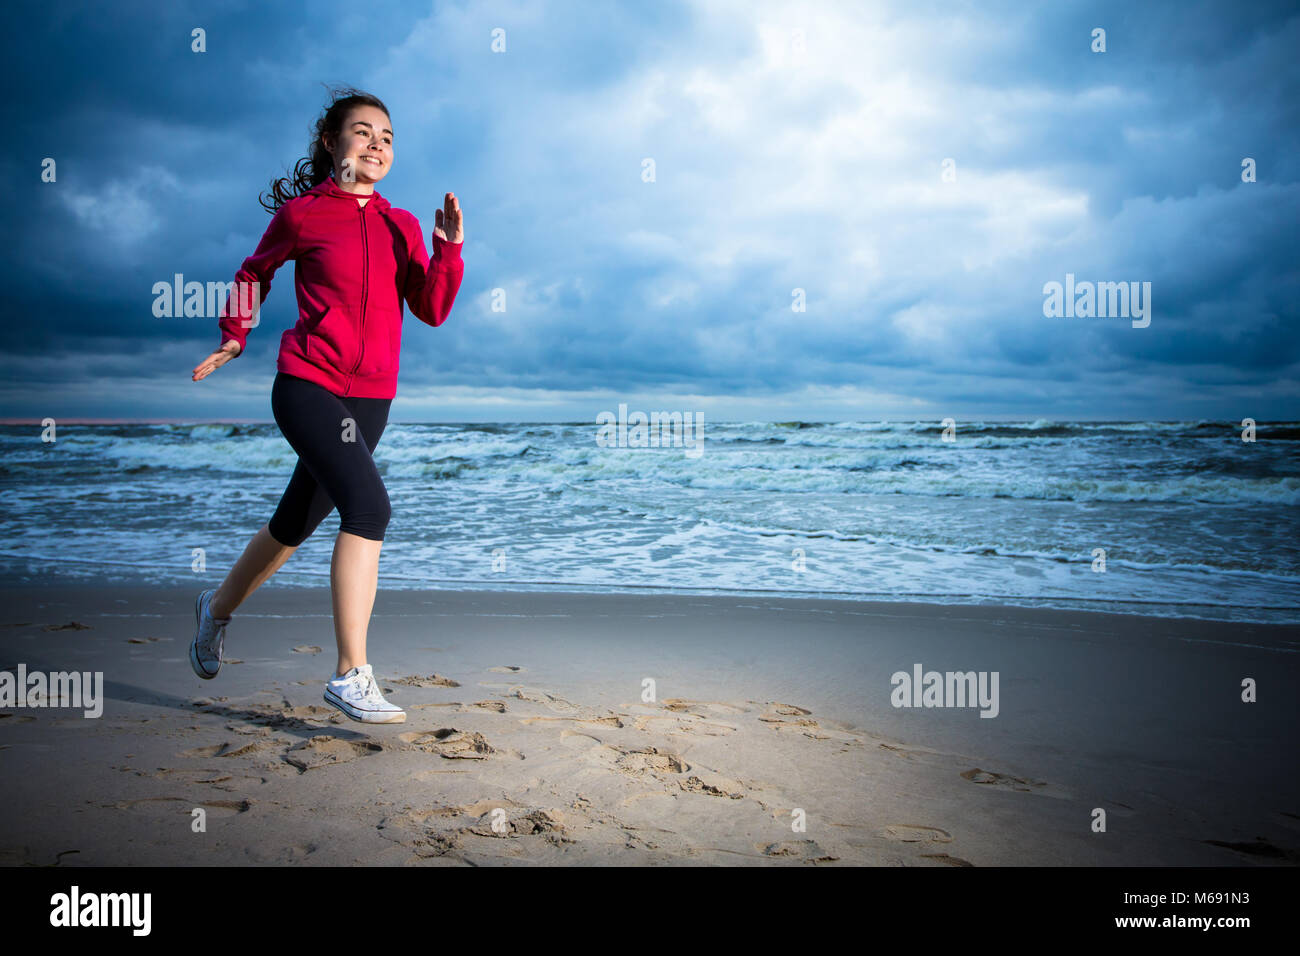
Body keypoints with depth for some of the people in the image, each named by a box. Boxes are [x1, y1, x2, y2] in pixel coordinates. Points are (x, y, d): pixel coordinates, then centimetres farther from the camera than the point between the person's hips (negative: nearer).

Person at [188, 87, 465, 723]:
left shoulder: (401, 226, 10)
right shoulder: (301, 213, 0)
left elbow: (432, 311, 2)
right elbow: (254, 272, 17)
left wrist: (449, 248, -10)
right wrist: (235, 336, 9)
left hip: (371, 397, 5)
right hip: (308, 384, -5)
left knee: (297, 524, 19)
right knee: (369, 506, -24)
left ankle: (218, 607, 46)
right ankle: (351, 675, -20)